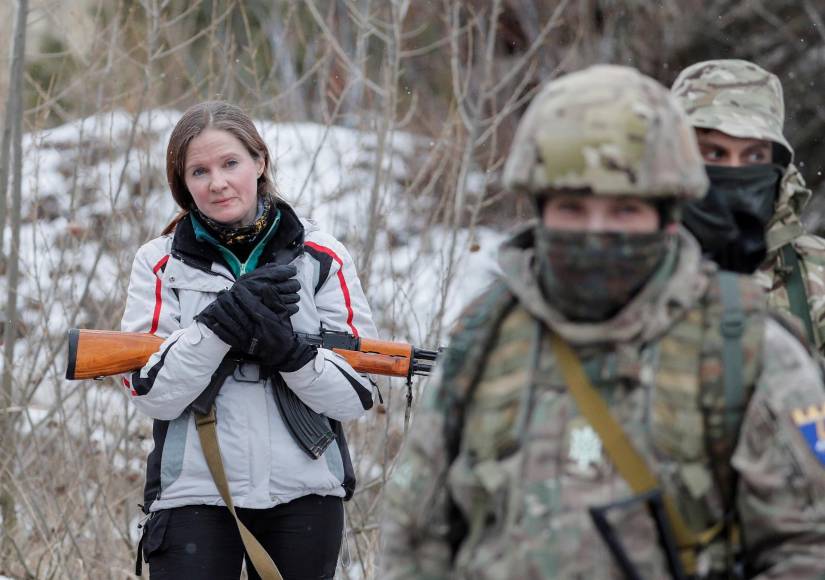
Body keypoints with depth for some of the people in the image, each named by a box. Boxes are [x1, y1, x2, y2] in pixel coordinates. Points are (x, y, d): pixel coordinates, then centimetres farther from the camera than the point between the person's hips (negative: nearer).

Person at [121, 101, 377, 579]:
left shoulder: (322, 257, 4)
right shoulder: (160, 262, 3)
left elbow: (356, 395, -1)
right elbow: (152, 394, -7)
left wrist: (288, 349, -19)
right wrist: (222, 320, -19)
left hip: (305, 498, 1)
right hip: (194, 498, -1)